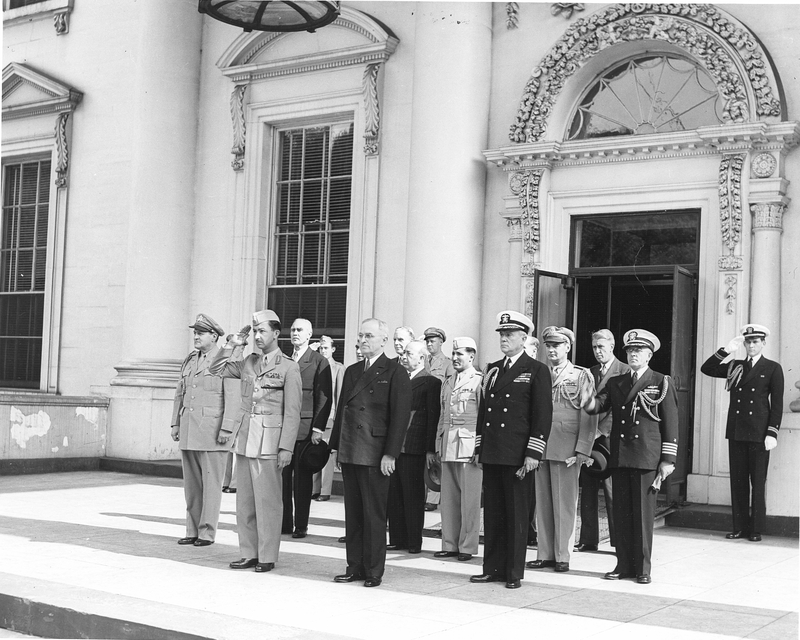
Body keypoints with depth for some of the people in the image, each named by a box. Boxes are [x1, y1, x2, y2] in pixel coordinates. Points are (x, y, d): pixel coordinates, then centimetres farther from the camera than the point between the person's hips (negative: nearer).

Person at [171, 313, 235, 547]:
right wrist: (175, 423, 14)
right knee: (191, 483, 9)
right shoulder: (189, 361, 15)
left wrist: (227, 429, -15)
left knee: (211, 483, 0)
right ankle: (193, 530, 16)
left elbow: (233, 398, -10)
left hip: (212, 430, -6)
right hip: (188, 431, 6)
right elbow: (180, 394, 20)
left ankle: (207, 532, 6)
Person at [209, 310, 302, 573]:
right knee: (244, 500, 9)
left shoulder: (289, 367, -5)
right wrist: (233, 344, 7)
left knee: (267, 501, -3)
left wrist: (286, 448, -12)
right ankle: (249, 553, 18)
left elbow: (292, 412, -7)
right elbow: (216, 369, 20)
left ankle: (267, 557, 6)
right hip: (245, 437, 6)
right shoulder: (248, 362, 12)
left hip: (269, 440, -6)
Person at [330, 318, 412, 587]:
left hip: (375, 456, -6)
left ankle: (373, 570, 9)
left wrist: (390, 454, -15)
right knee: (352, 514, 11)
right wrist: (337, 446, 13)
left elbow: (400, 416, -11)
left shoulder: (395, 373, -6)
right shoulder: (352, 371, 16)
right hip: (349, 454, 7)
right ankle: (355, 567, 18)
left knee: (374, 515, 0)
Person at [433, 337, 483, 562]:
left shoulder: (479, 381, -4)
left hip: (469, 446, -7)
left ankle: (467, 547, 4)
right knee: (448, 498, 8)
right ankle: (450, 545, 15)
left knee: (469, 499, -2)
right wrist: (437, 446, 17)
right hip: (447, 447, 7)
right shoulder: (447, 383, 18)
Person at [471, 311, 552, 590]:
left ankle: (514, 572, 9)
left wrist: (533, 453, -13)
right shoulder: (492, 369, 15)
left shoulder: (536, 371, -2)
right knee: (492, 512, 9)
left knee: (516, 514, 2)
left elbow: (543, 415, -7)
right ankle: (492, 568, 16)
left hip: (517, 455, -5)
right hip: (491, 453, 5)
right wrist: (479, 448, 13)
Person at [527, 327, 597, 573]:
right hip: (541, 448, 4)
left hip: (566, 449, -3)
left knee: (565, 504, 1)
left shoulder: (582, 376, 3)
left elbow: (589, 417, -2)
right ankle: (545, 554, 15)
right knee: (543, 502, 7)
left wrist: (582, 451, -10)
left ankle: (562, 556, 9)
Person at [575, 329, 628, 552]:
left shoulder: (624, 371, -3)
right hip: (587, 437, 6)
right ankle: (588, 539, 12)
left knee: (612, 492, -4)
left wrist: (600, 431, -15)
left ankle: (619, 540, 4)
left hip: (609, 439, -6)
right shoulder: (590, 372, 18)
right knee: (587, 490, 6)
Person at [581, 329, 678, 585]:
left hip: (647, 459, -4)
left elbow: (671, 424, 0)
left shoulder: (662, 383, 3)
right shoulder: (615, 383, 14)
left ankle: (642, 568, 8)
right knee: (621, 513, 7)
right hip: (619, 457, 4)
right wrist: (588, 400, -24)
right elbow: (600, 405, 0)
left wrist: (668, 460, -5)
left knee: (643, 514, 0)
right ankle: (623, 565, 15)